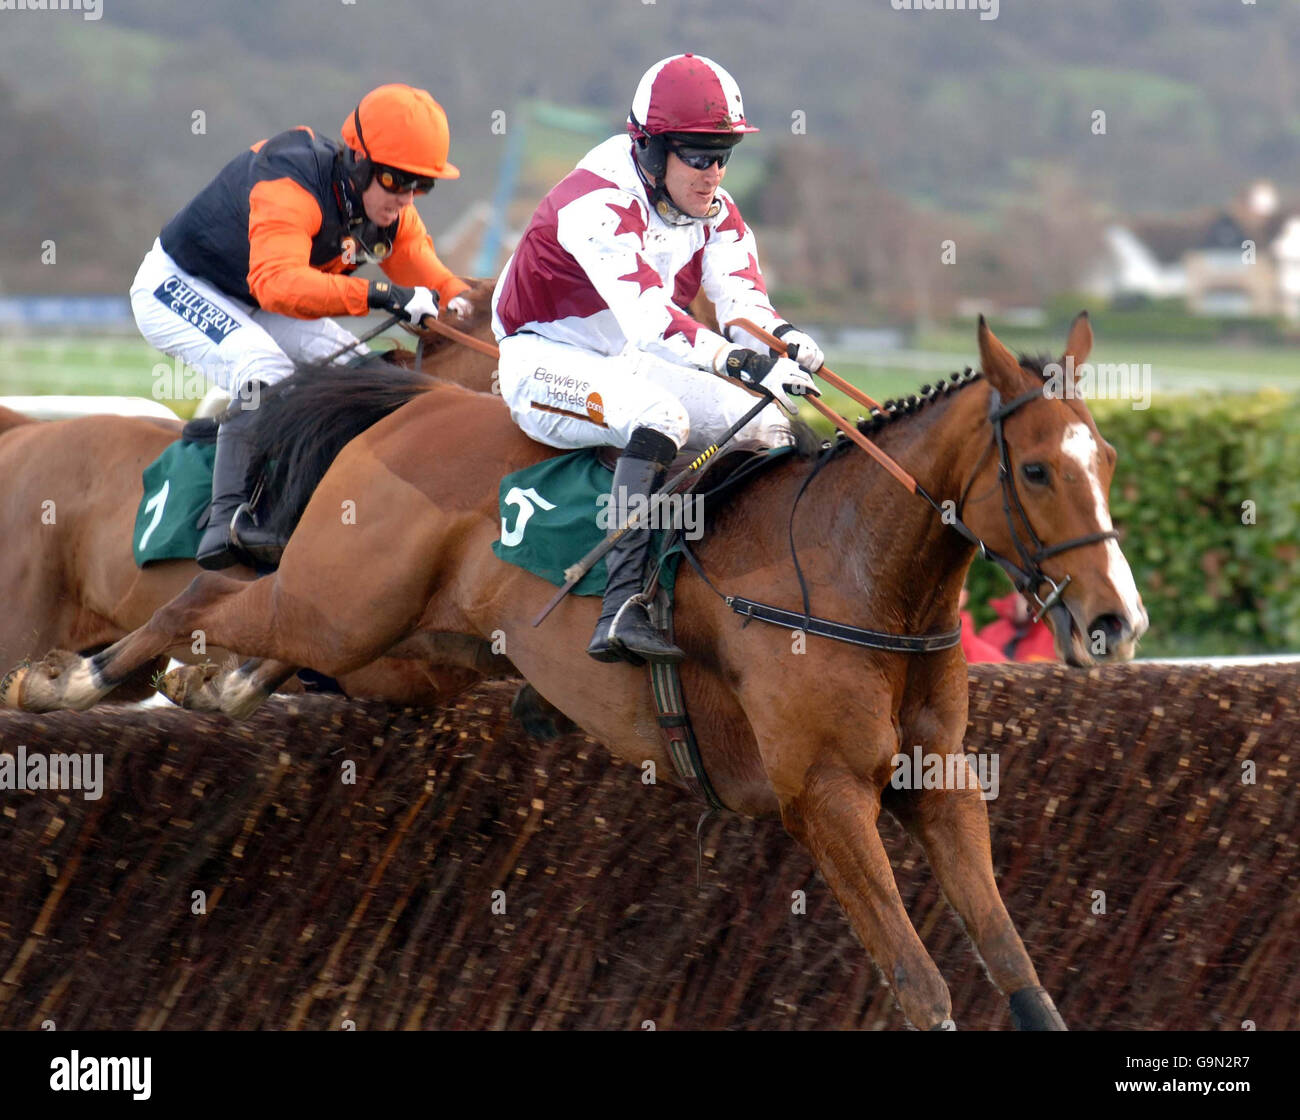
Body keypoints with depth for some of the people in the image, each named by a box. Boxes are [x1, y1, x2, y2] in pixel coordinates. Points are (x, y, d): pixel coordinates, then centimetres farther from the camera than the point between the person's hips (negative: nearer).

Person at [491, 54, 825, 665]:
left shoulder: (716, 213, 1)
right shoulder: (598, 202, -26)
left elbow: (744, 299, -13)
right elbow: (646, 315, -39)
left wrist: (785, 339, -38)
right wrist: (746, 363, -49)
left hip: (632, 364, 8)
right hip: (547, 361, -8)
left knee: (770, 424, -6)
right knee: (661, 416, -36)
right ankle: (623, 609, -45)